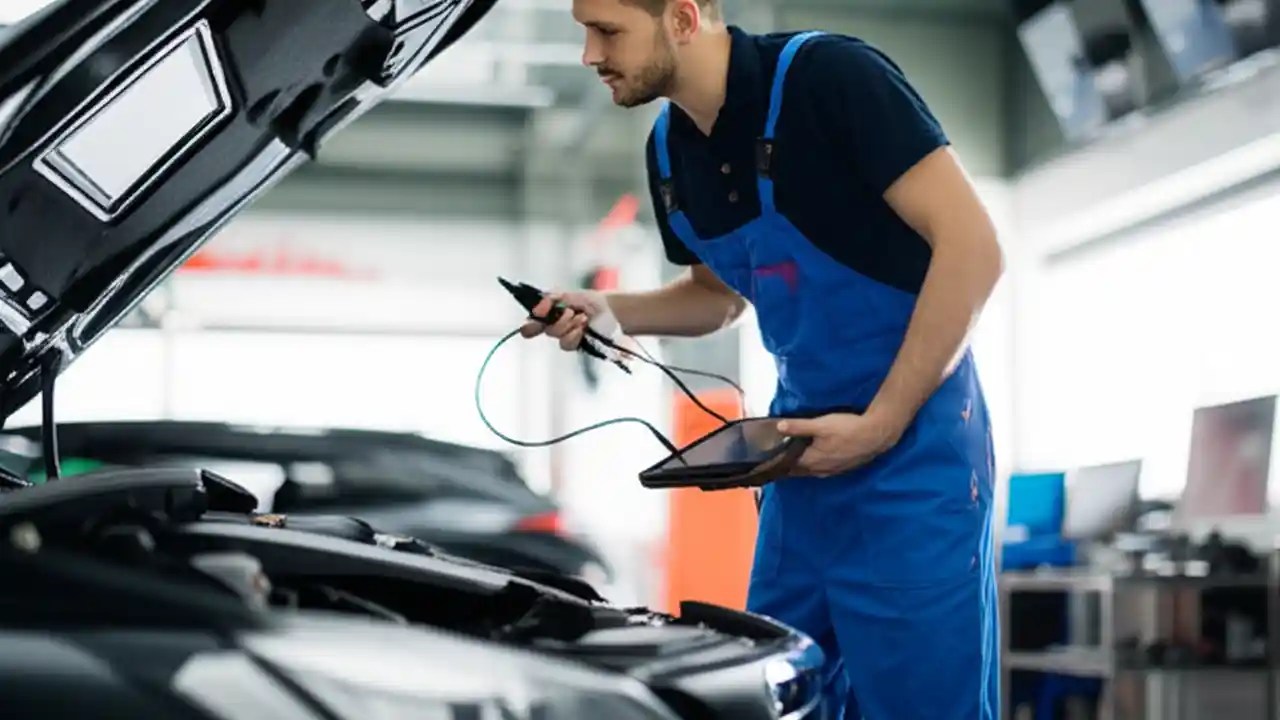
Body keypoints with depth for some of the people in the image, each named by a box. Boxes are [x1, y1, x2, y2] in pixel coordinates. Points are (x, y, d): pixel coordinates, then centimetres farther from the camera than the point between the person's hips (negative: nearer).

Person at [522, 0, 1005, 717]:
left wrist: (880, 425, -19)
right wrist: (609, 312, 2)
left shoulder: (828, 76, -17)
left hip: (911, 445, -7)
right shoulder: (670, 149, 6)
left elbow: (974, 248, -20)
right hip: (807, 448, 8)